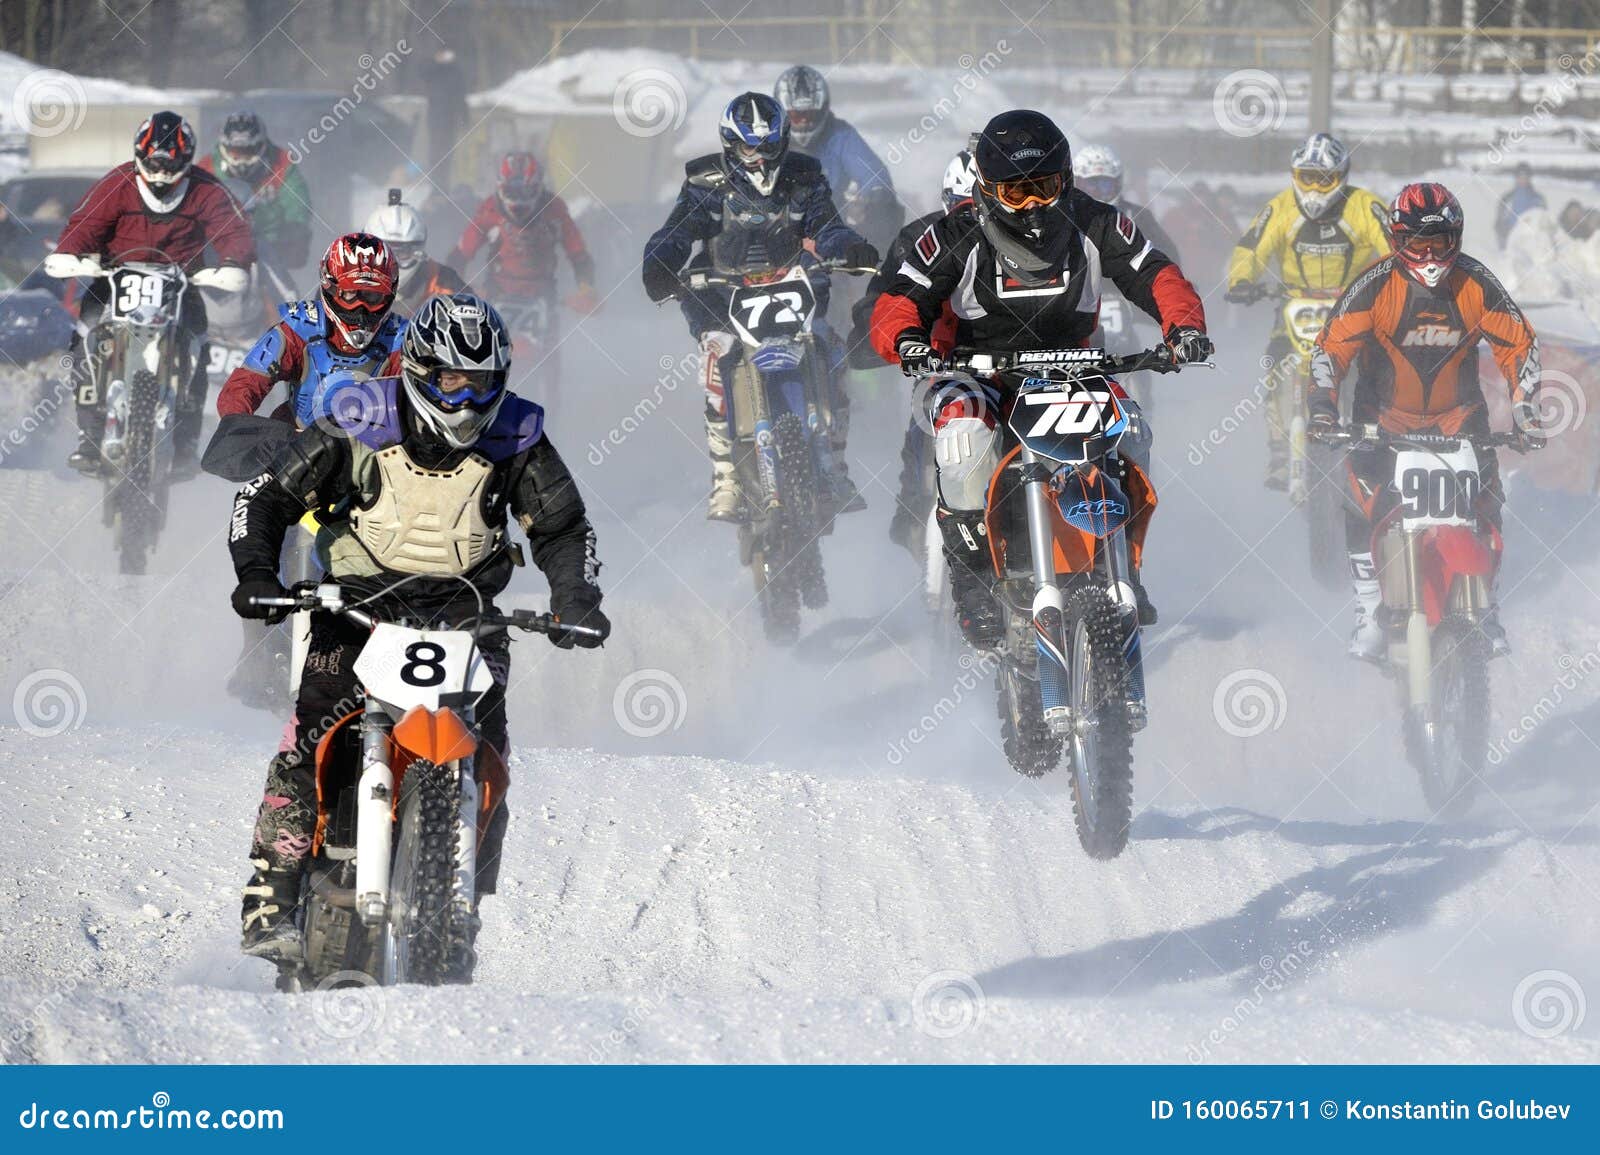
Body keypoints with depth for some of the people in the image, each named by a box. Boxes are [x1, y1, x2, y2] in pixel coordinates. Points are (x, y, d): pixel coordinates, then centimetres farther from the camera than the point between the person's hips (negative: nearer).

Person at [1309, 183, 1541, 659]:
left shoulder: (1476, 283, -11)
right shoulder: (1376, 284, -17)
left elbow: (1519, 345, -5)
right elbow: (1333, 344, -15)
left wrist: (1526, 411, -13)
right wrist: (1322, 404, -28)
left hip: (1458, 414, 1)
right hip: (1384, 414, -1)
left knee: (1485, 504, -8)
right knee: (1364, 508, -16)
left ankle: (1485, 606, 9)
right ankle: (1369, 612, -4)